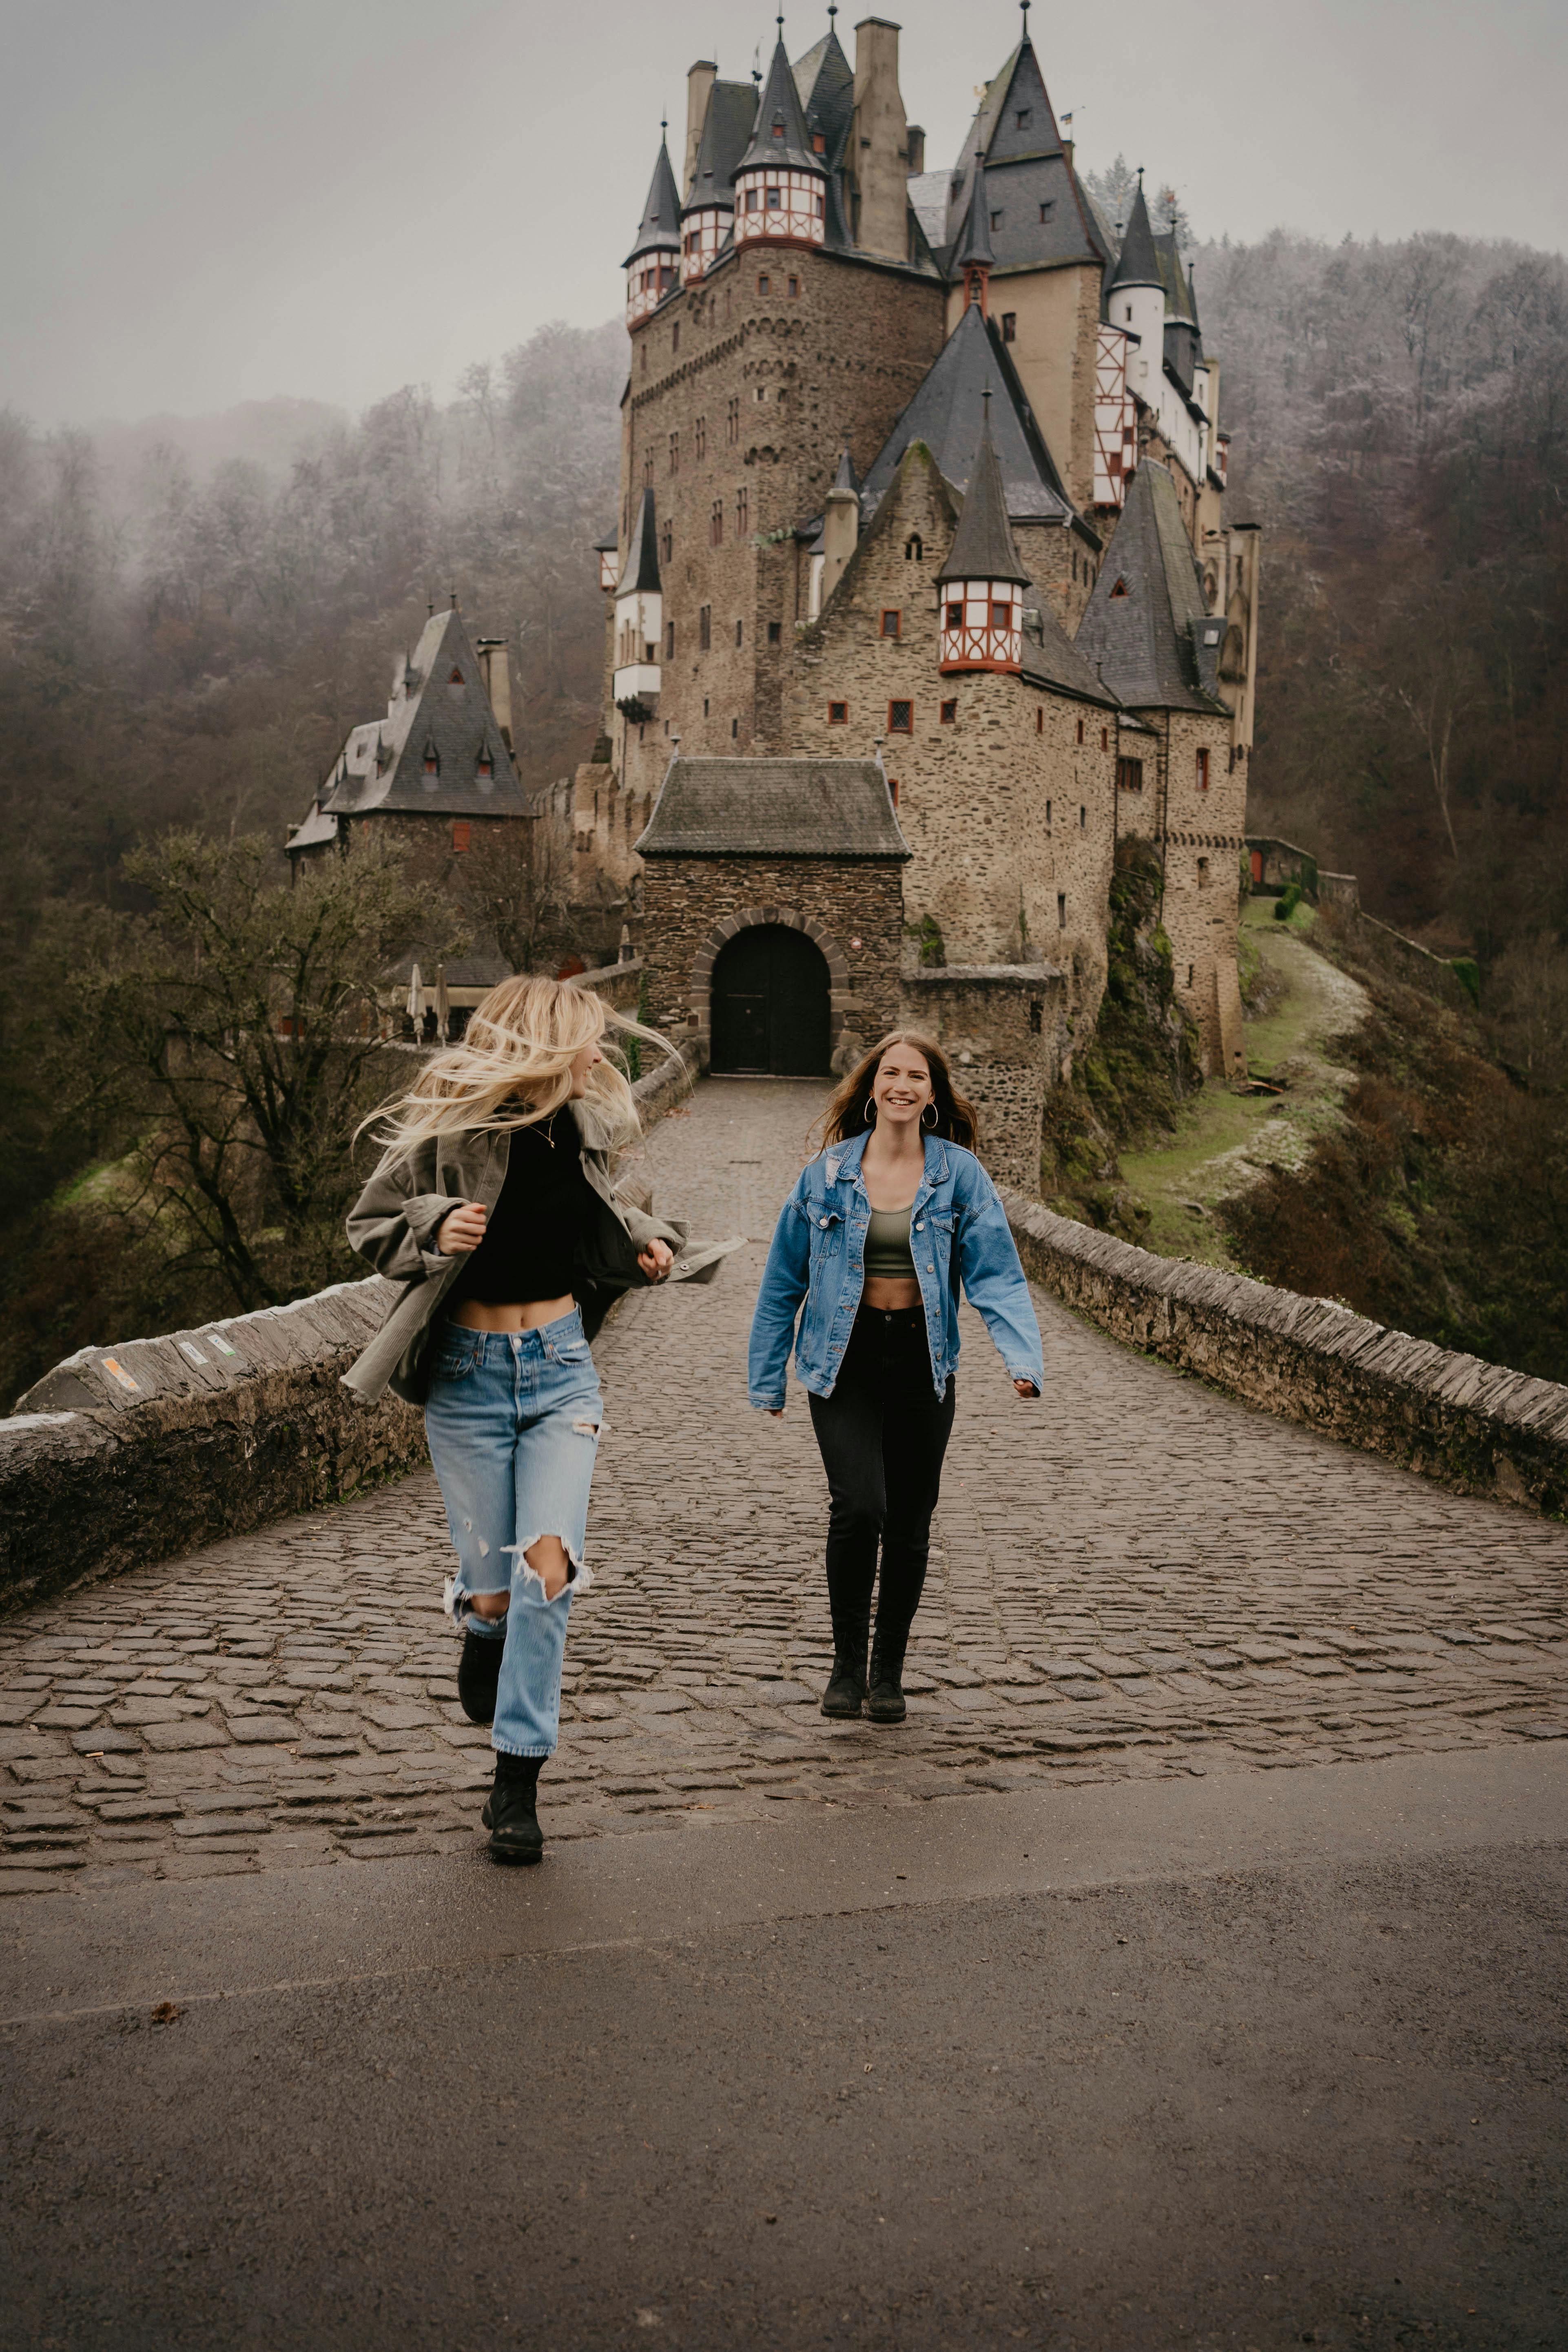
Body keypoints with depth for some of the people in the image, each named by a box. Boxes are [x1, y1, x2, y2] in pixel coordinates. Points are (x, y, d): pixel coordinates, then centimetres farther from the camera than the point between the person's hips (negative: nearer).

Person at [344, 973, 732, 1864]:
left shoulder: (581, 1127, 5)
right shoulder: (455, 1129, -9)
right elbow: (370, 1224, -2)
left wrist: (642, 1246, 4)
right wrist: (435, 1232, -21)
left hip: (561, 1366, 3)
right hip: (470, 1372, -3)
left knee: (548, 1568, -13)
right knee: (493, 1587, -1)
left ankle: (518, 1781, -1)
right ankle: (482, 1629, 40)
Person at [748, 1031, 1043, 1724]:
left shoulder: (959, 1173, 0)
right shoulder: (828, 1172, 1)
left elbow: (996, 1274, -5)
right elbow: (784, 1279, 7)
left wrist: (1024, 1358, -21)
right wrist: (768, 1376, 7)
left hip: (923, 1361, 1)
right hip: (844, 1361, -1)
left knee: (909, 1523, 8)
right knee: (859, 1506, -17)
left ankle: (888, 1674, 25)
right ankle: (847, 1662, 3)